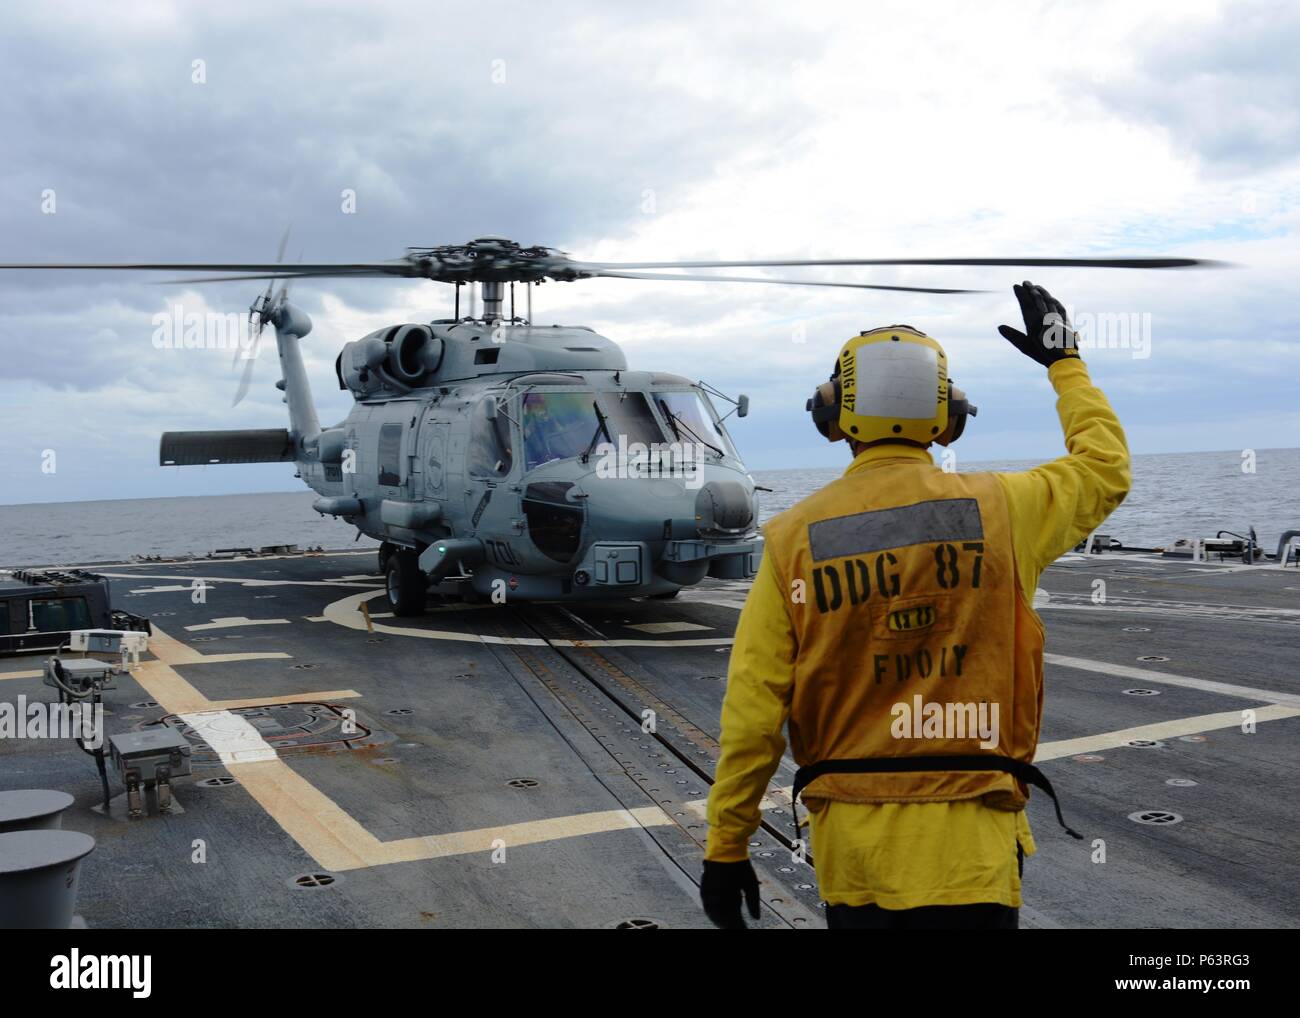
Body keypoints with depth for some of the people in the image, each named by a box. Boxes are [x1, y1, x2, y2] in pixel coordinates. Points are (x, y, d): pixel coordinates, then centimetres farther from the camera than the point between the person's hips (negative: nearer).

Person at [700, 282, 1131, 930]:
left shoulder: (796, 538, -5)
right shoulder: (994, 511, -4)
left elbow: (752, 712, -6)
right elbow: (1105, 470, 17)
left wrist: (725, 848, 4)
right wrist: (1065, 361, 30)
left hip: (851, 847, 1)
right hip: (968, 850, -1)